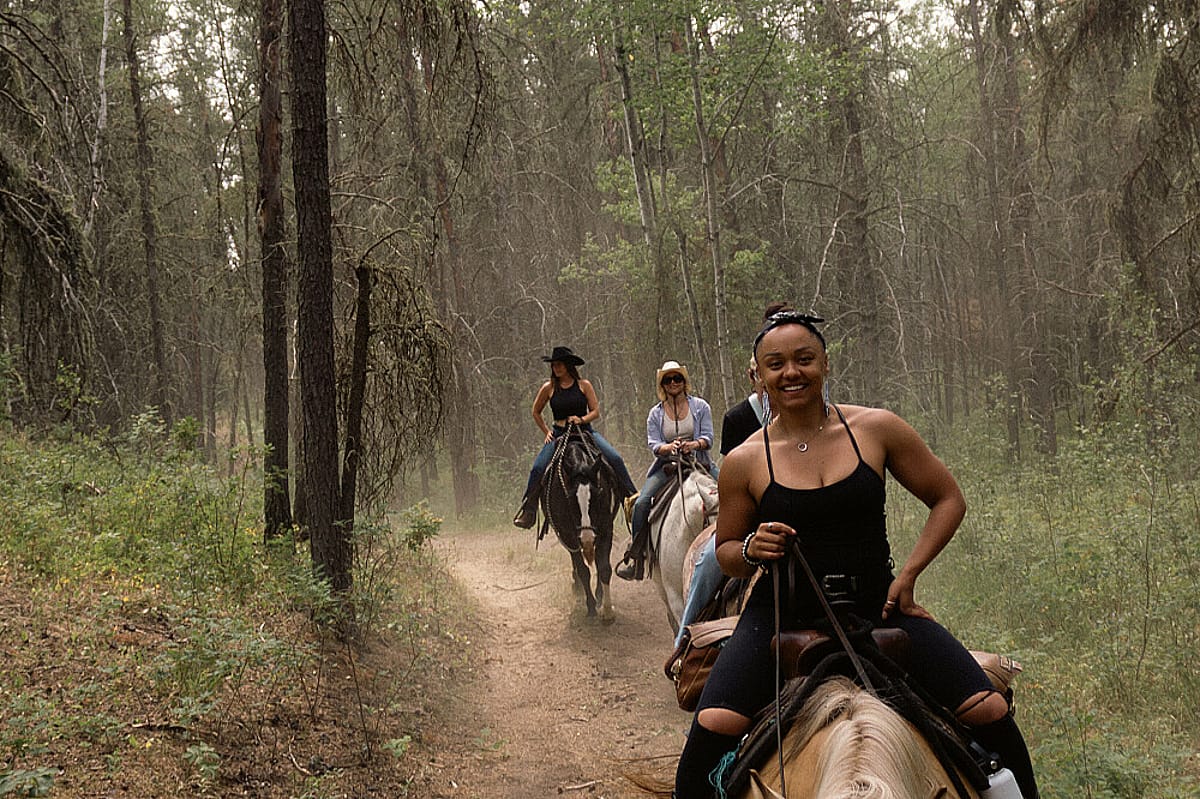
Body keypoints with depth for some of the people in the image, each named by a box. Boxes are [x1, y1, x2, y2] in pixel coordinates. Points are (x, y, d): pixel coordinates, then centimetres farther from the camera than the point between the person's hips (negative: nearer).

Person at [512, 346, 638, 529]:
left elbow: (596, 412, 2)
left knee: (615, 459, -17)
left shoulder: (584, 385, 1)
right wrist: (546, 432, 5)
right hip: (559, 434, 0)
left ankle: (631, 495, -4)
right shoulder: (549, 388, 3)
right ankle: (528, 509, -7)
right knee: (538, 468, -19)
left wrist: (581, 419, -16)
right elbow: (536, 412, 16)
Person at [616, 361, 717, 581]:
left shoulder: (700, 407, 6)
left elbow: (708, 438, -2)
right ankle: (635, 555, -11)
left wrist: (695, 444, -25)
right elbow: (653, 444, -1)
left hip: (698, 463, 0)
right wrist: (668, 447, -24)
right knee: (641, 503, -19)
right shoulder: (656, 414, 9)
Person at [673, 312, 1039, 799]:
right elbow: (725, 553, 12)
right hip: (783, 612, -1)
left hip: (875, 606, 1)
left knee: (989, 711, -10)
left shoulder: (876, 429, 0)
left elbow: (948, 499, 9)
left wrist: (908, 574, -1)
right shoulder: (744, 462, 0)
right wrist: (751, 551, -12)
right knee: (714, 726, -25)